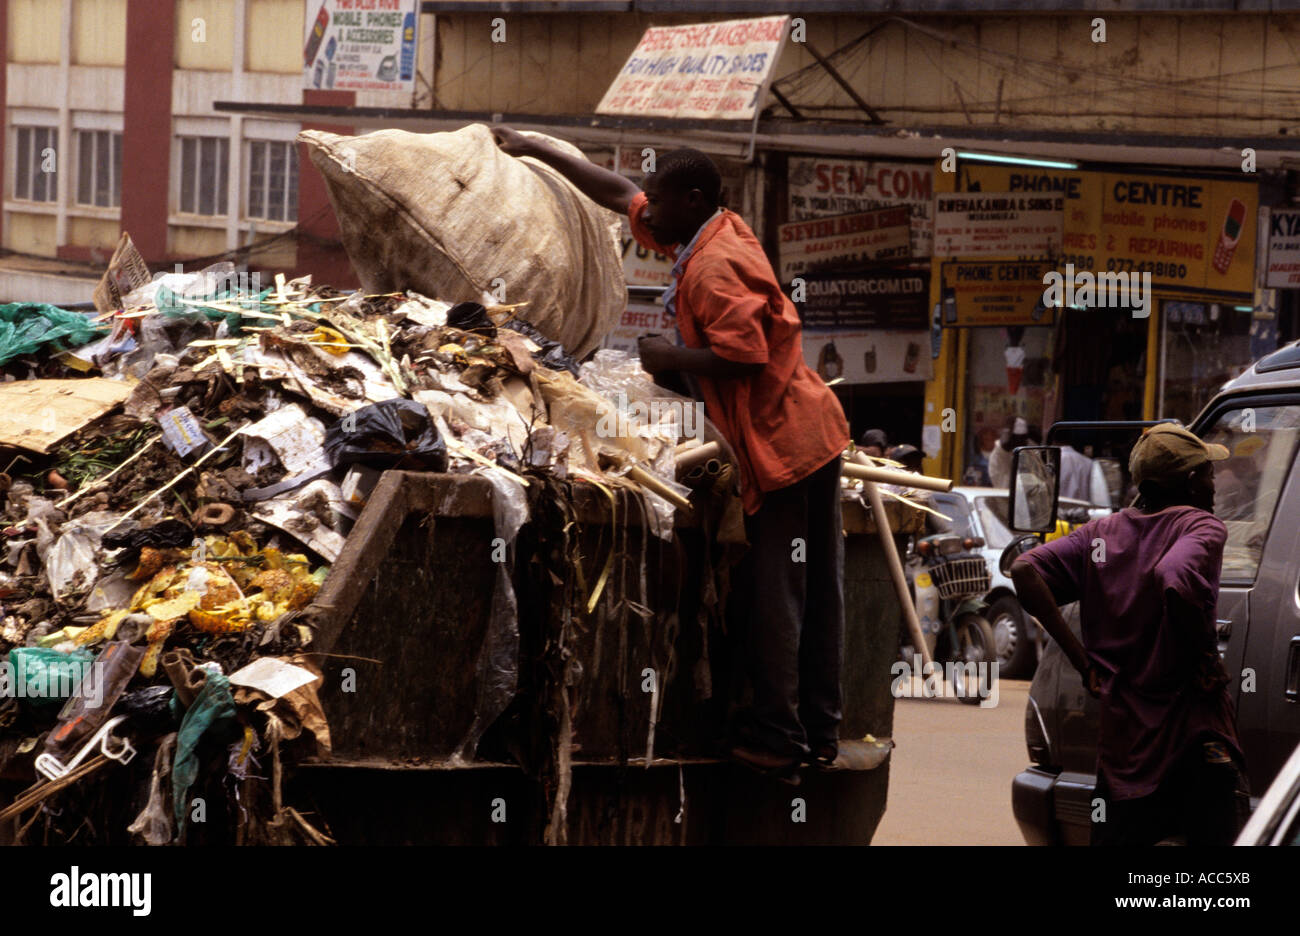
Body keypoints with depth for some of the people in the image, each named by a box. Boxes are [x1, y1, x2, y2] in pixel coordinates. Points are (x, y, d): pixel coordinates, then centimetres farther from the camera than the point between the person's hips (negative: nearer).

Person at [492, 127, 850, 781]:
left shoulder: (712, 267, -17)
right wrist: (535, 151, 24)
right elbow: (617, 193, 22)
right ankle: (820, 732, 16)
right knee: (816, 591, 11)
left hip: (781, 444, -10)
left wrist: (669, 357, -13)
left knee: (774, 596, -5)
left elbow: (744, 356, -27)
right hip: (814, 432, 10)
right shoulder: (720, 233, 13)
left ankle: (776, 738, -2)